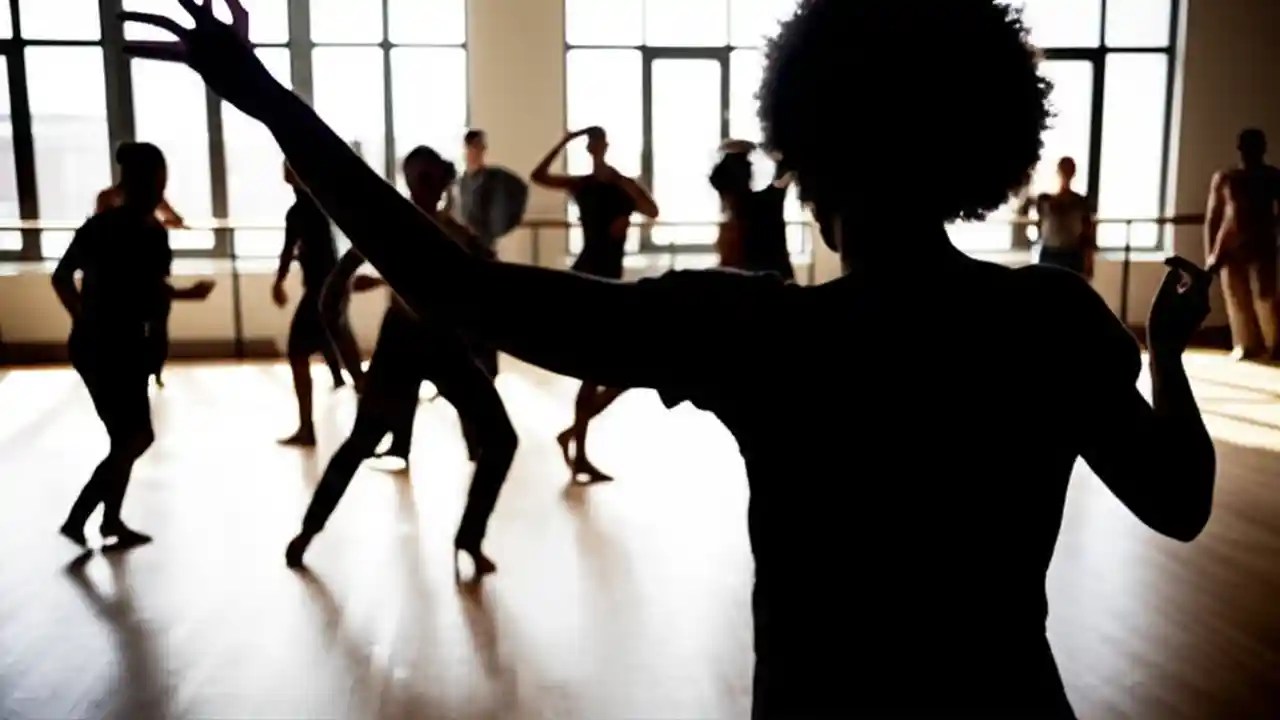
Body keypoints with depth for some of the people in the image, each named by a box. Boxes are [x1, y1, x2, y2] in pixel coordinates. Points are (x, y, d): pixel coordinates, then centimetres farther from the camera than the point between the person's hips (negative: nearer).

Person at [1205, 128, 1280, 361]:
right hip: (1229, 245, 1)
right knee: (1236, 298, 3)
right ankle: (1245, 345, 12)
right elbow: (1212, 218, 6)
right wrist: (1210, 253, -1)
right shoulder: (1223, 179, 5)